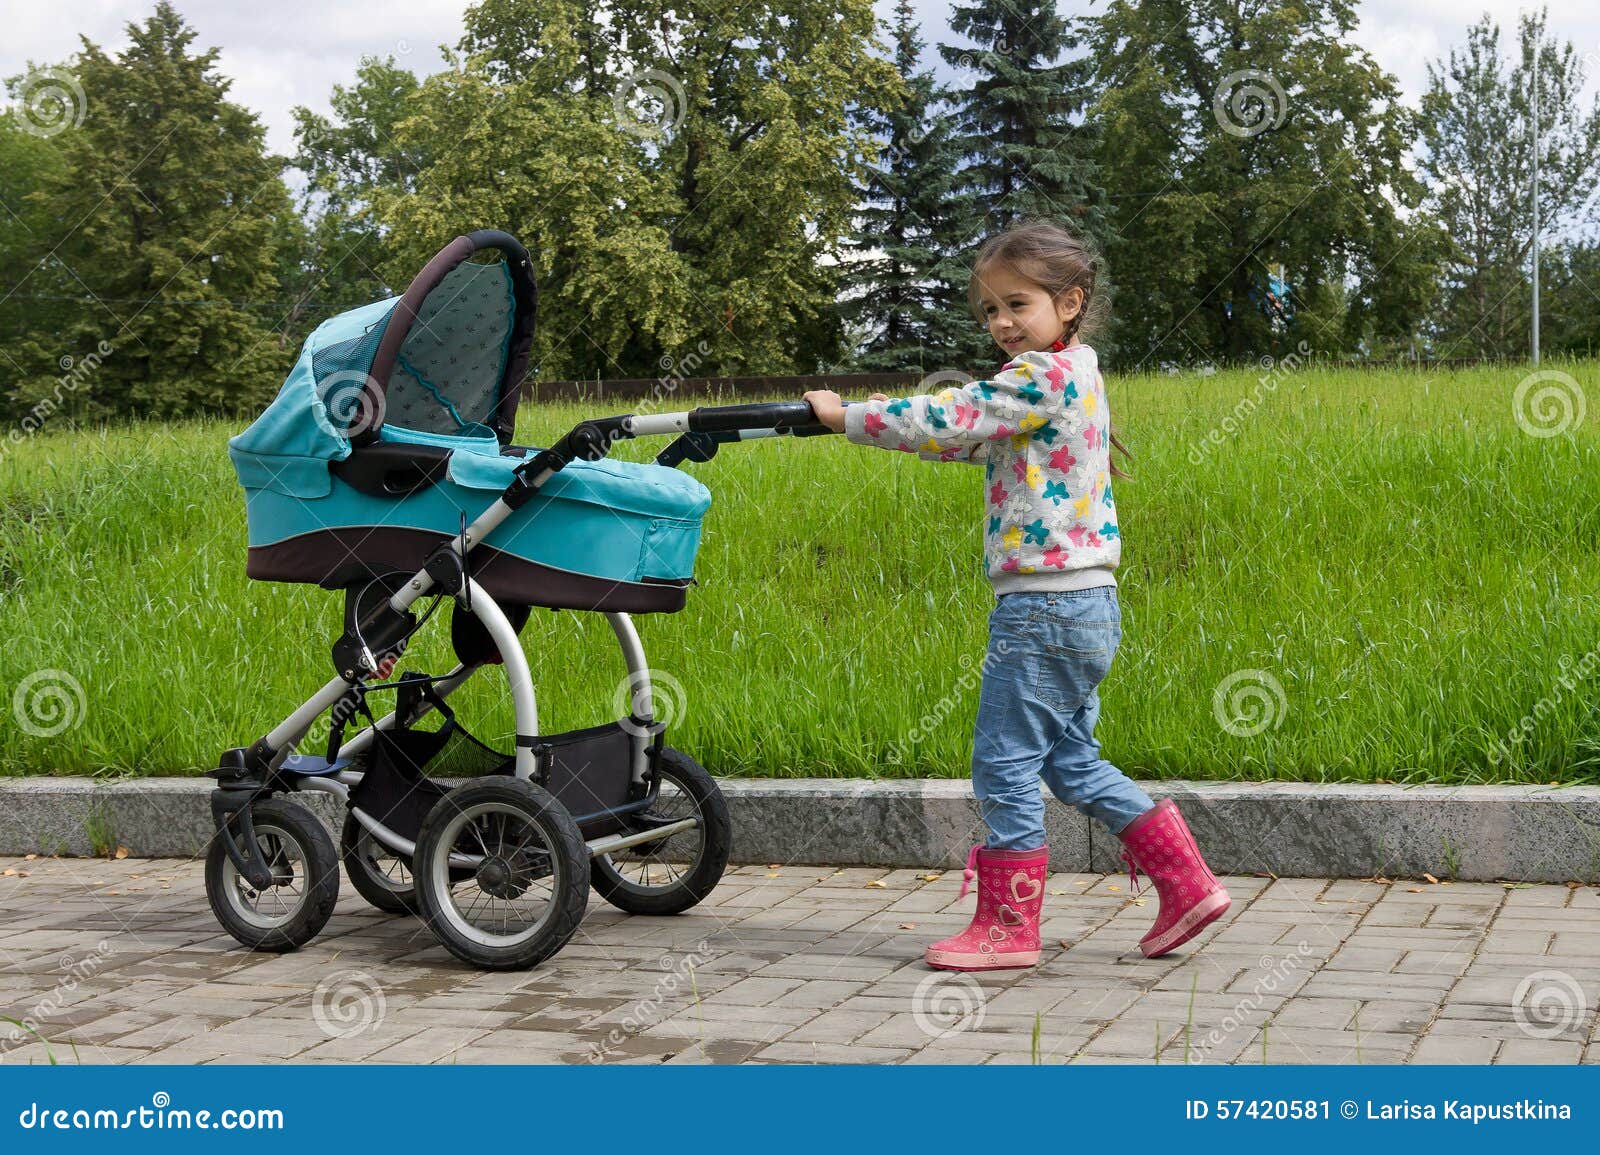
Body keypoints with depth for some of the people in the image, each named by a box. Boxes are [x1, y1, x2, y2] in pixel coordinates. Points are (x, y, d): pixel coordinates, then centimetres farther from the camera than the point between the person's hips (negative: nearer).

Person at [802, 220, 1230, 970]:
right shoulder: (1070, 379, 18)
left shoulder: (1043, 377, -13)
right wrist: (884, 417, 14)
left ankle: (1009, 925, 7)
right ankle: (1187, 884, 17)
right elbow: (971, 440, 24)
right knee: (1071, 762, 17)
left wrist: (846, 416, -4)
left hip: (1044, 603, -10)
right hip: (1085, 604, 10)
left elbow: (946, 422, -16)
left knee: (1004, 764, -1)